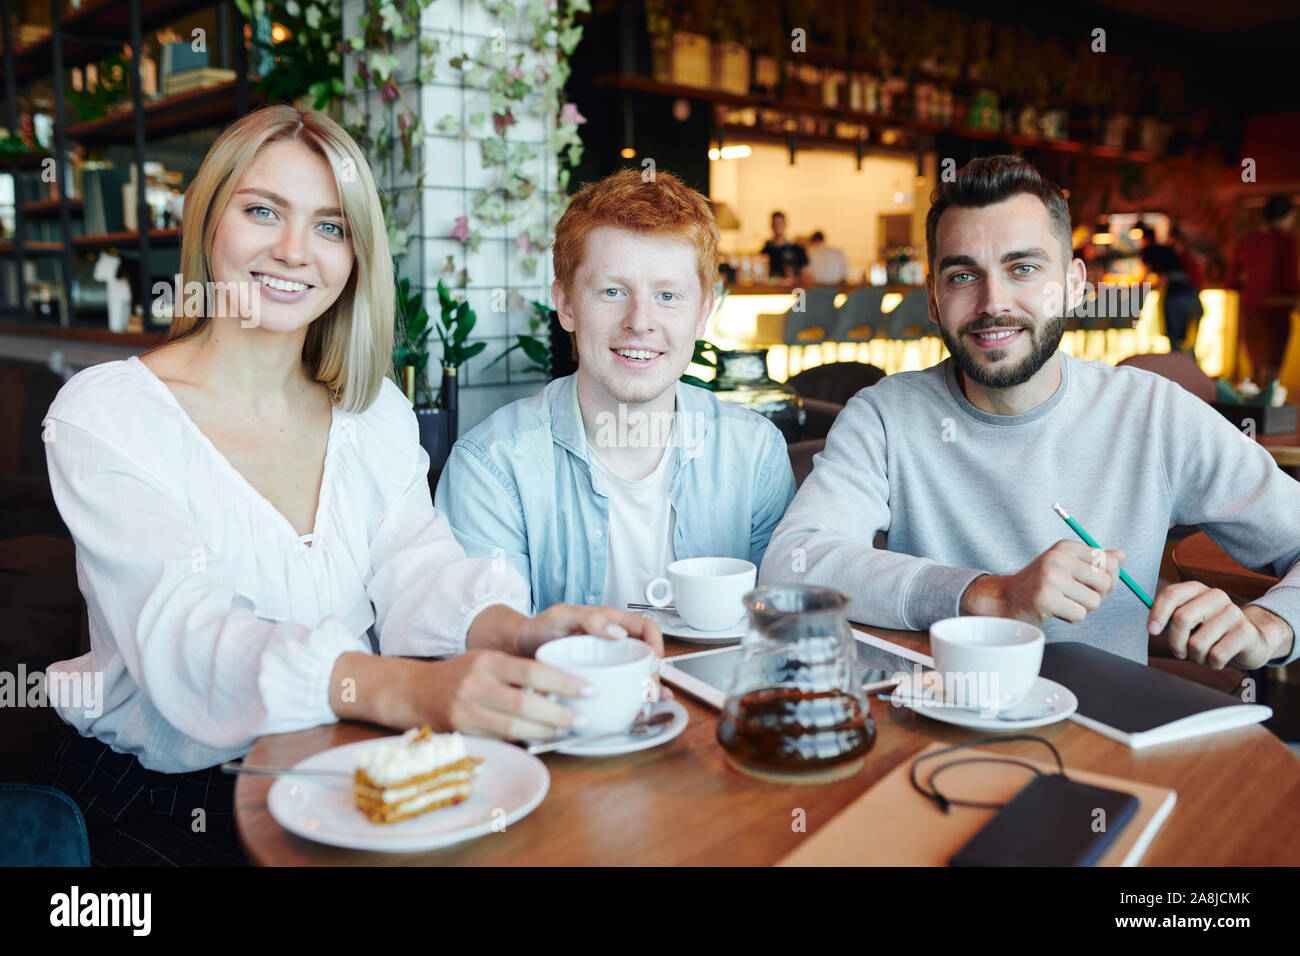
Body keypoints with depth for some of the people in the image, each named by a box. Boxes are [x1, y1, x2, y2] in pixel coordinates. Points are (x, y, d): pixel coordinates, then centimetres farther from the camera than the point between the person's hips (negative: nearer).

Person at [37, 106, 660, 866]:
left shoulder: (376, 413, 7)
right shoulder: (104, 416, -8)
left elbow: (418, 568, -7)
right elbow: (182, 639, -23)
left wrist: (510, 633, -31)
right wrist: (412, 689, -41)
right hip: (158, 802, -3)